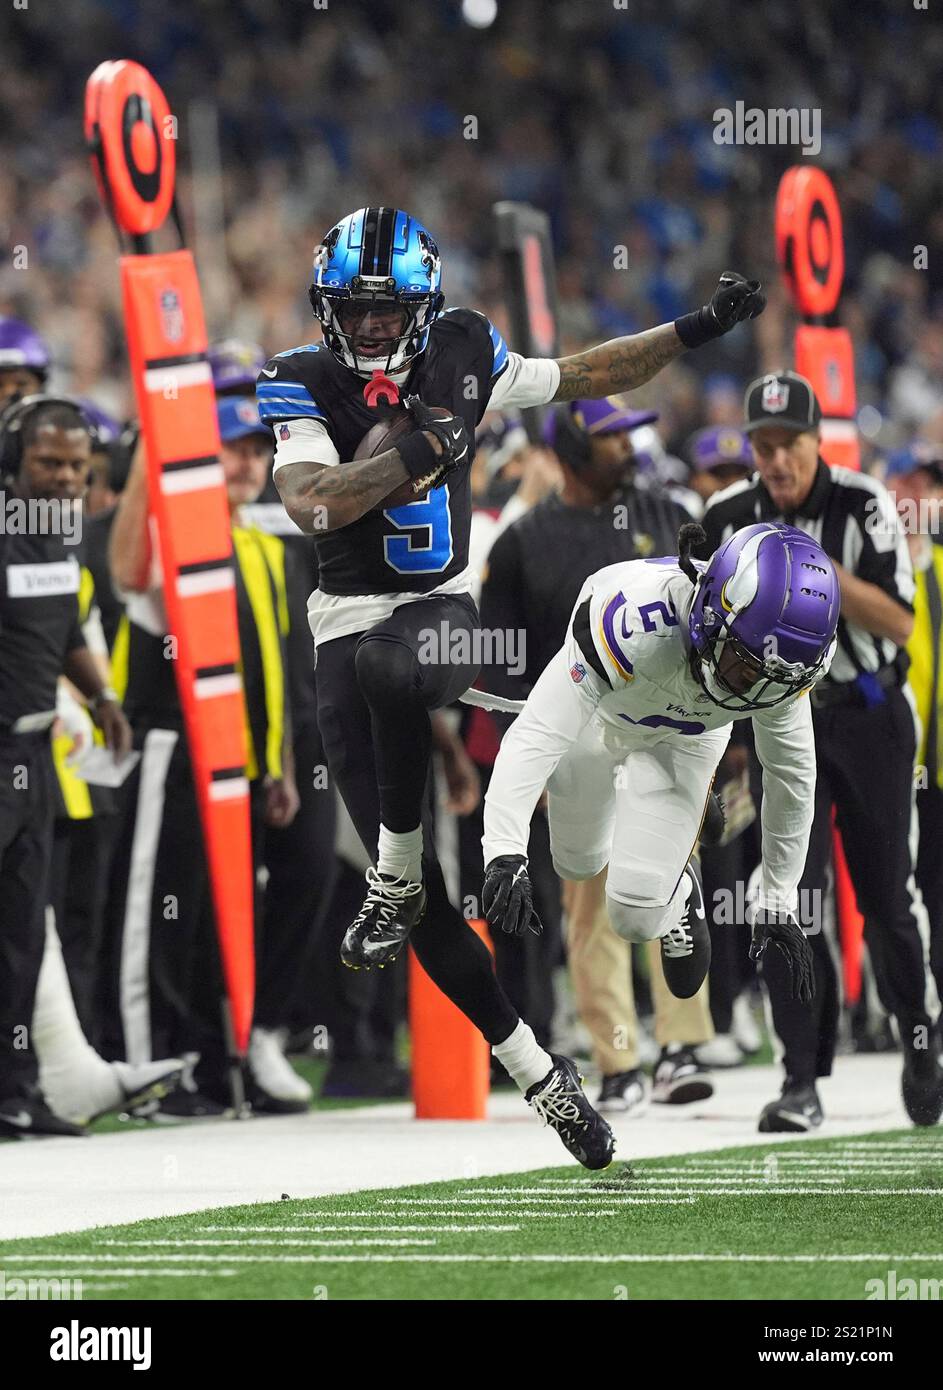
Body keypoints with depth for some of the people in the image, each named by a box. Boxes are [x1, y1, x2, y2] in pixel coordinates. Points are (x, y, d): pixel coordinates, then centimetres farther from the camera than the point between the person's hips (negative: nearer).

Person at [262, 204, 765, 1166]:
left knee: (387, 665, -41)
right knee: (429, 896, -6)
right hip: (347, 620, 0)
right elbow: (310, 503, -20)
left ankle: (397, 881, -22)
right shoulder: (303, 386, -4)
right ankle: (538, 1076, 5)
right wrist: (420, 451, -20)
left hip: (447, 608, 0)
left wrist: (700, 329, 14)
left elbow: (585, 376, 19)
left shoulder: (462, 357, 4)